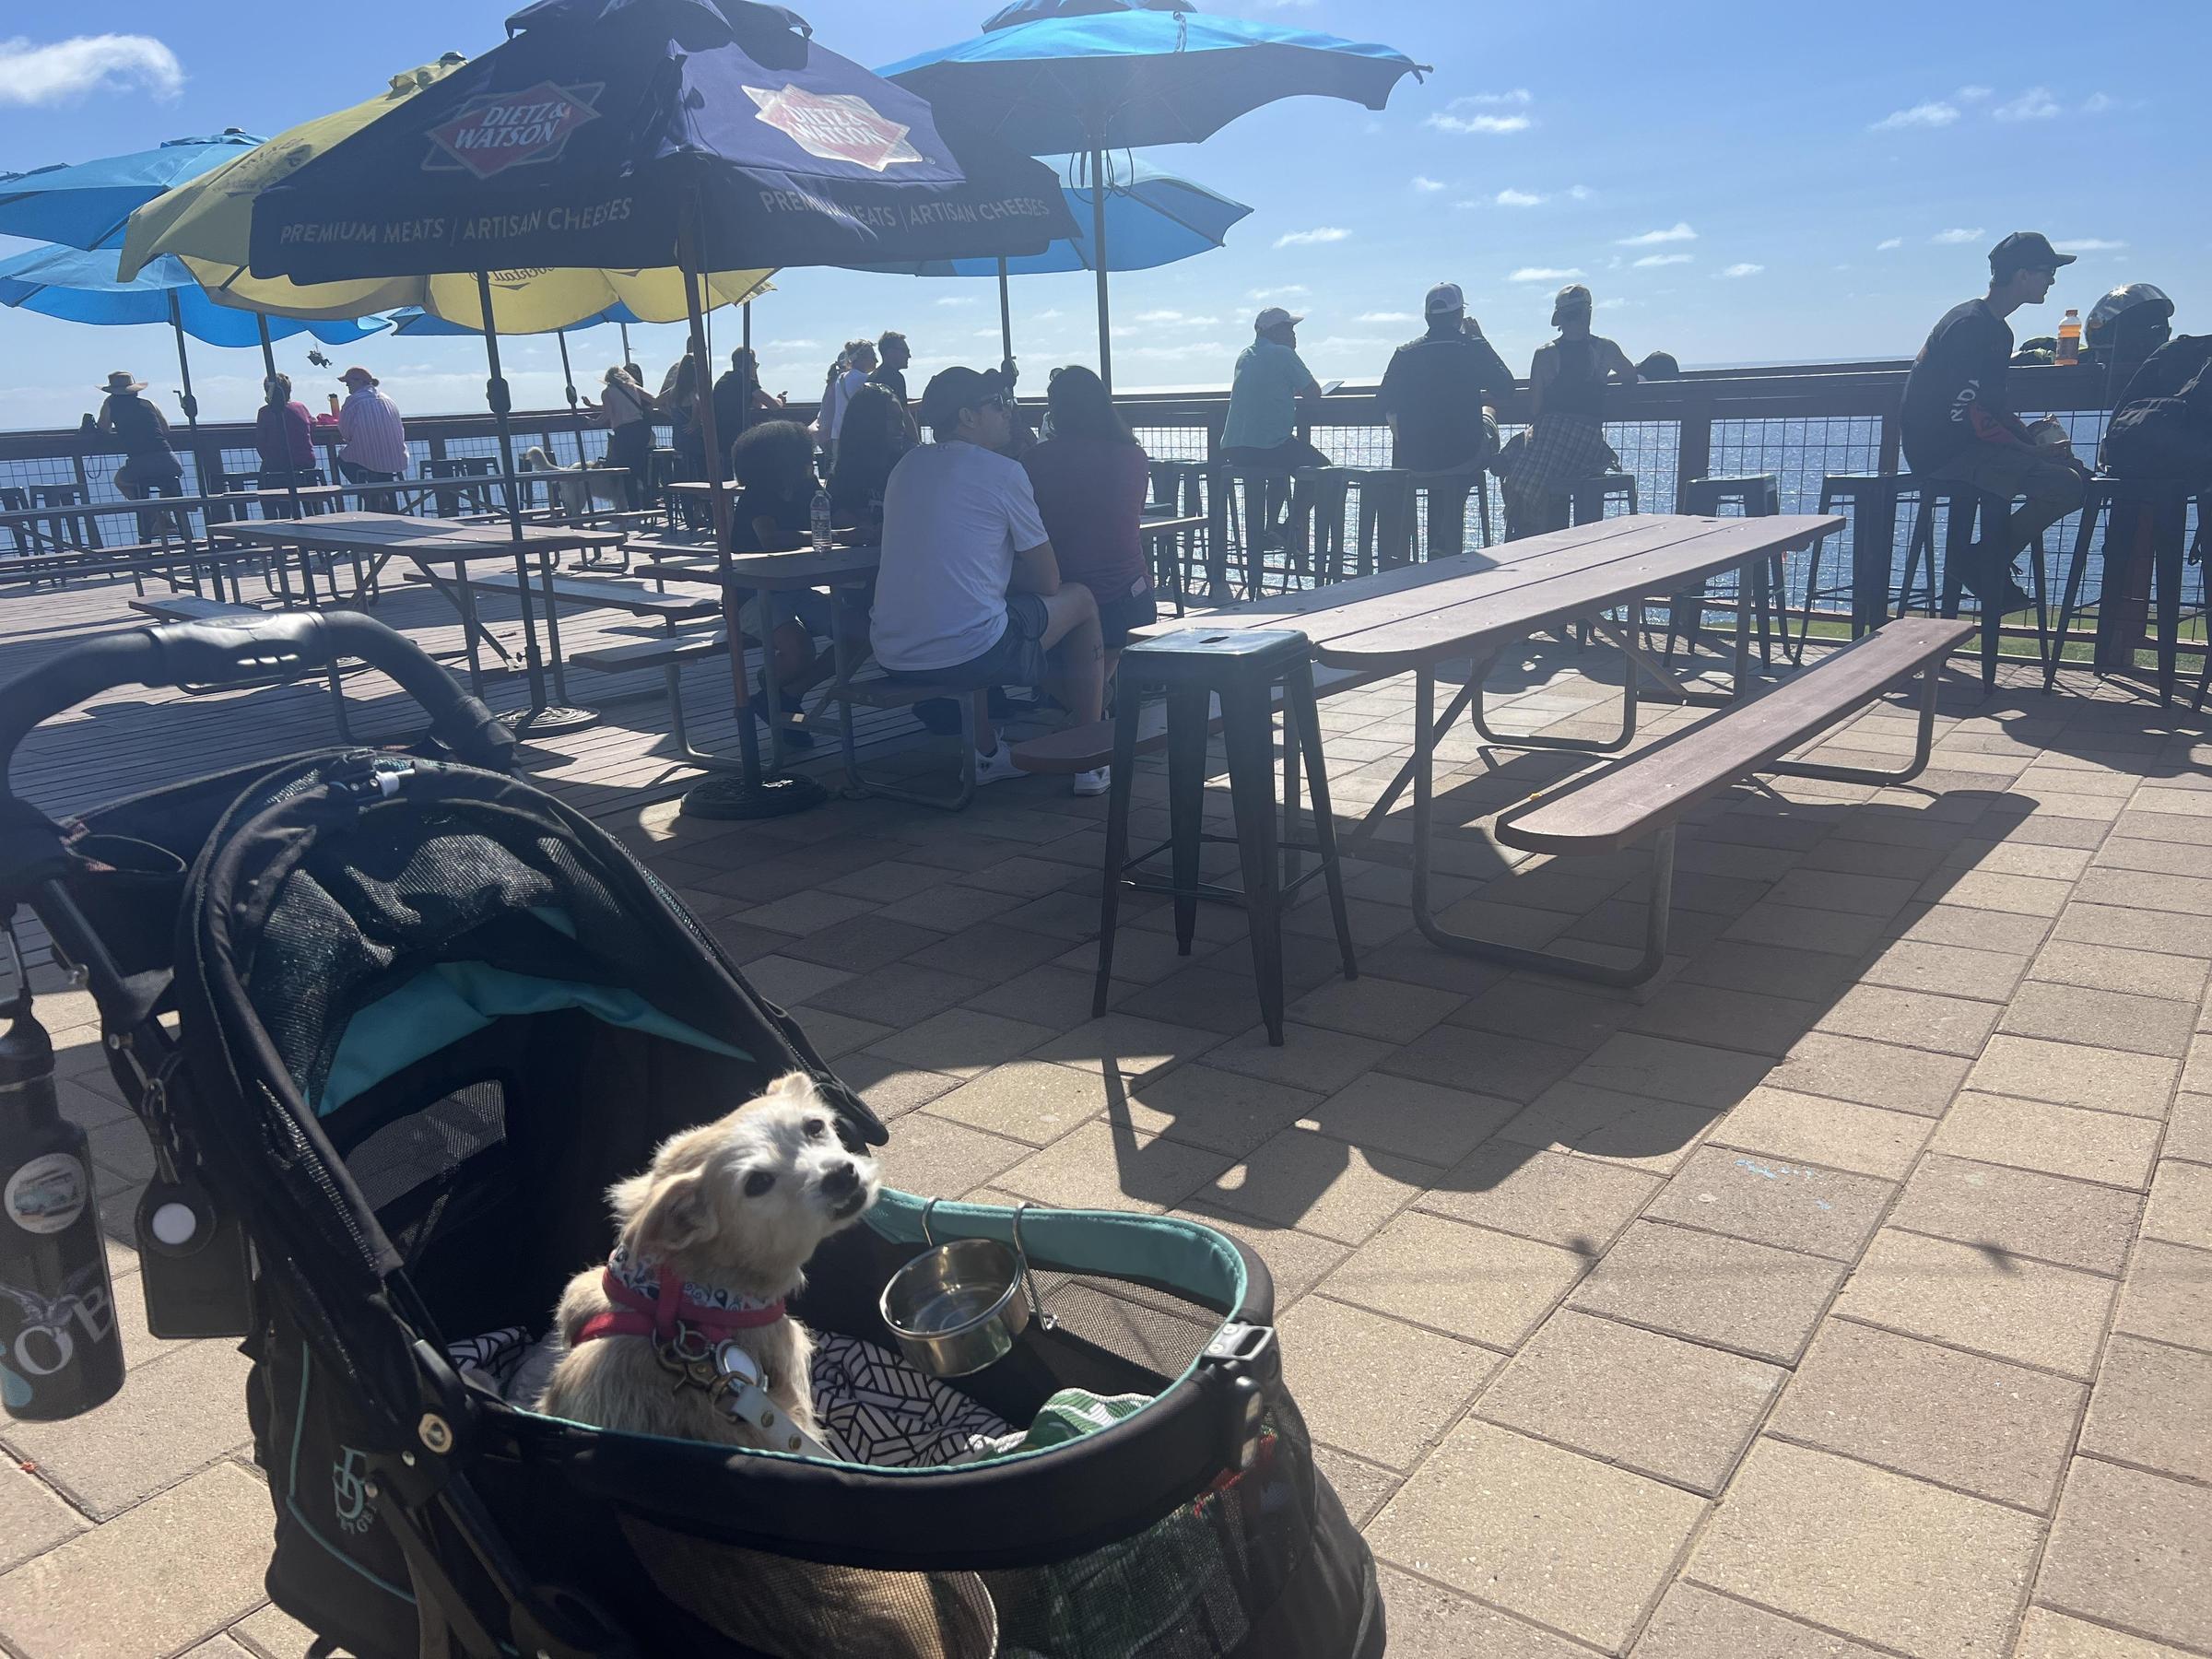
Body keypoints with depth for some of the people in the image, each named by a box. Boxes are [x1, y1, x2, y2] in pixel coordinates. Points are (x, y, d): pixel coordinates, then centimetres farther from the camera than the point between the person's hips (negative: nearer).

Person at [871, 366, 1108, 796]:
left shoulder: (908, 463, 14)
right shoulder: (1004, 473, -5)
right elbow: (1048, 581, 1)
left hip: (891, 657, 7)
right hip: (968, 656, -7)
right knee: (1080, 599, 15)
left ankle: (986, 753, 39)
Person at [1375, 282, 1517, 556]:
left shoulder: (1405, 354, -1)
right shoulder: (1473, 349, -8)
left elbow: (1384, 405, 7)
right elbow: (1506, 387, 6)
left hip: (1413, 460, 3)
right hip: (1464, 456, -3)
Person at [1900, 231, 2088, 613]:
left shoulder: (1997, 331, 17)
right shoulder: (1969, 325, -15)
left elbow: (1993, 404, 20)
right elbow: (1964, 414, -21)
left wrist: (2038, 443, 4)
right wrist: (2034, 450, -15)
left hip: (1967, 446, 11)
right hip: (1944, 453, -11)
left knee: (2073, 468, 13)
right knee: (2066, 487, -21)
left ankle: (1996, 580, 10)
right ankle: (1984, 564, -6)